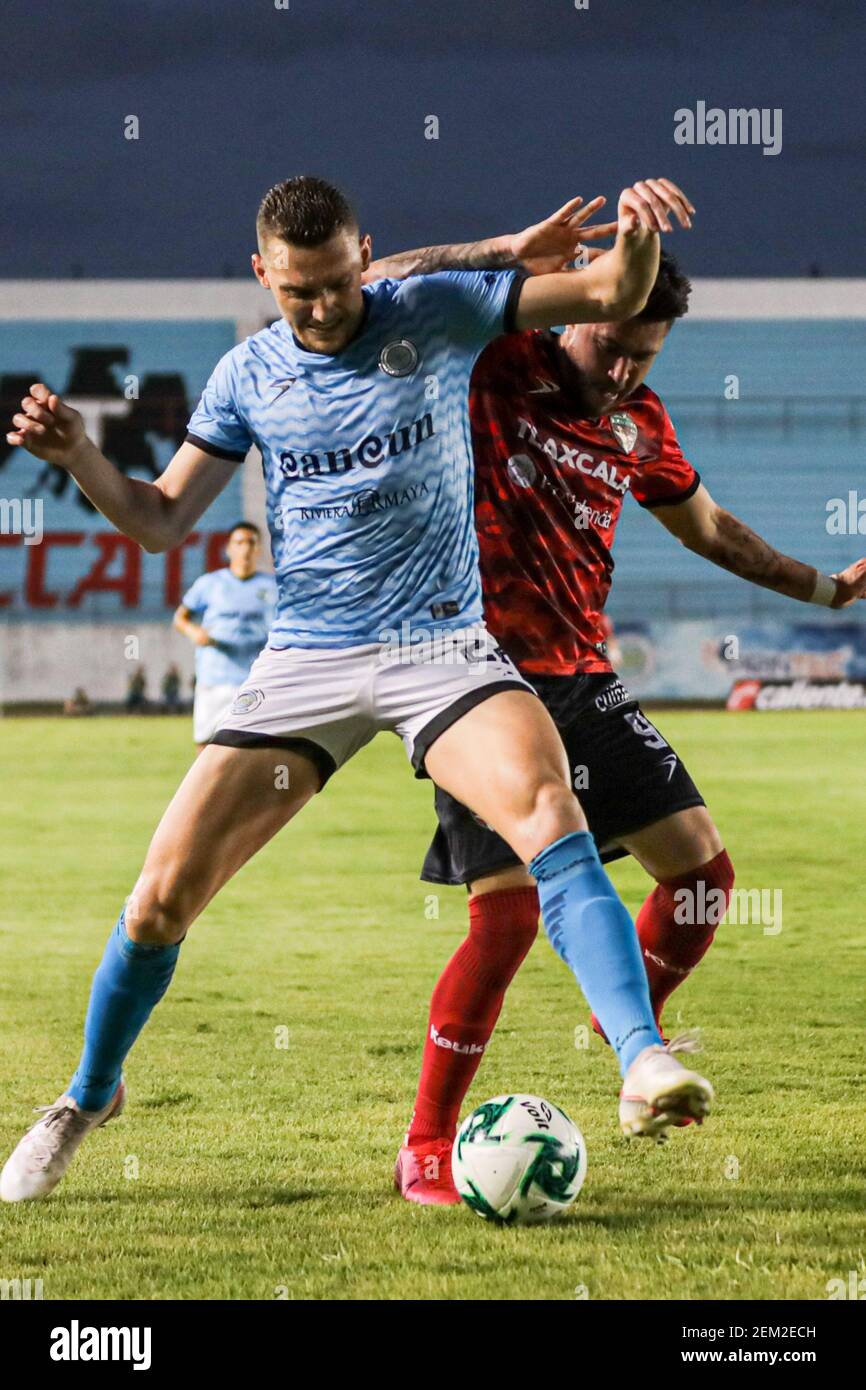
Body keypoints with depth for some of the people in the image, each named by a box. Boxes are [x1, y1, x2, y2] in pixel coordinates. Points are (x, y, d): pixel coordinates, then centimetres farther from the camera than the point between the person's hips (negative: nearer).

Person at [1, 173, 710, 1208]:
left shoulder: (435, 314, -1)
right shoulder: (248, 375, 6)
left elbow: (615, 295, -2)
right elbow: (161, 519, 10)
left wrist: (638, 233, -26)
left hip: (439, 646, -2)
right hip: (303, 662, 2)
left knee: (546, 808, -32)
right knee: (165, 888, -4)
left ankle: (645, 1062, -39)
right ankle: (86, 1100, 21)